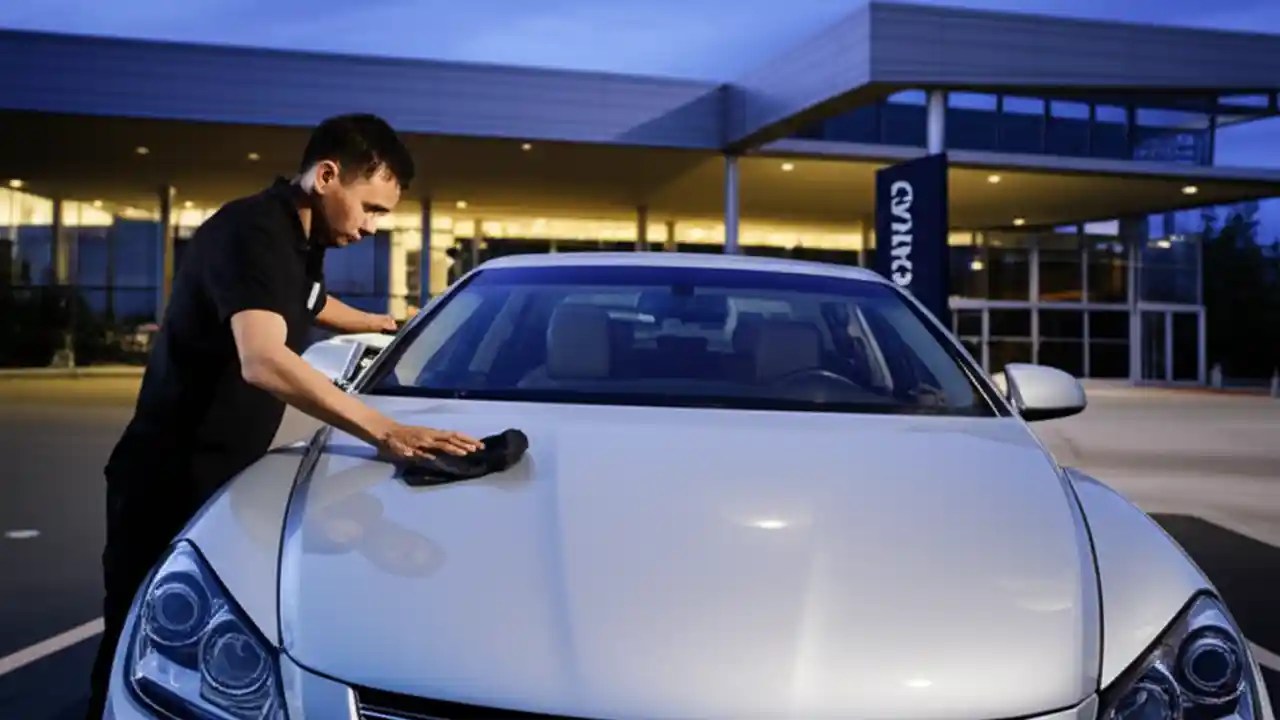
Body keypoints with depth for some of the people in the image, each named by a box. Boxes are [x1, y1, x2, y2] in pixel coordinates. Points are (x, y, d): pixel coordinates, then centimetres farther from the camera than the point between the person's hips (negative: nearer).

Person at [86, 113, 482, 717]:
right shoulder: (251, 232, -22)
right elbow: (264, 362, -38)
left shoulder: (298, 241, 8)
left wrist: (380, 324, 45)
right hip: (169, 482, -9)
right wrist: (383, 431, -42)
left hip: (217, 479, 9)